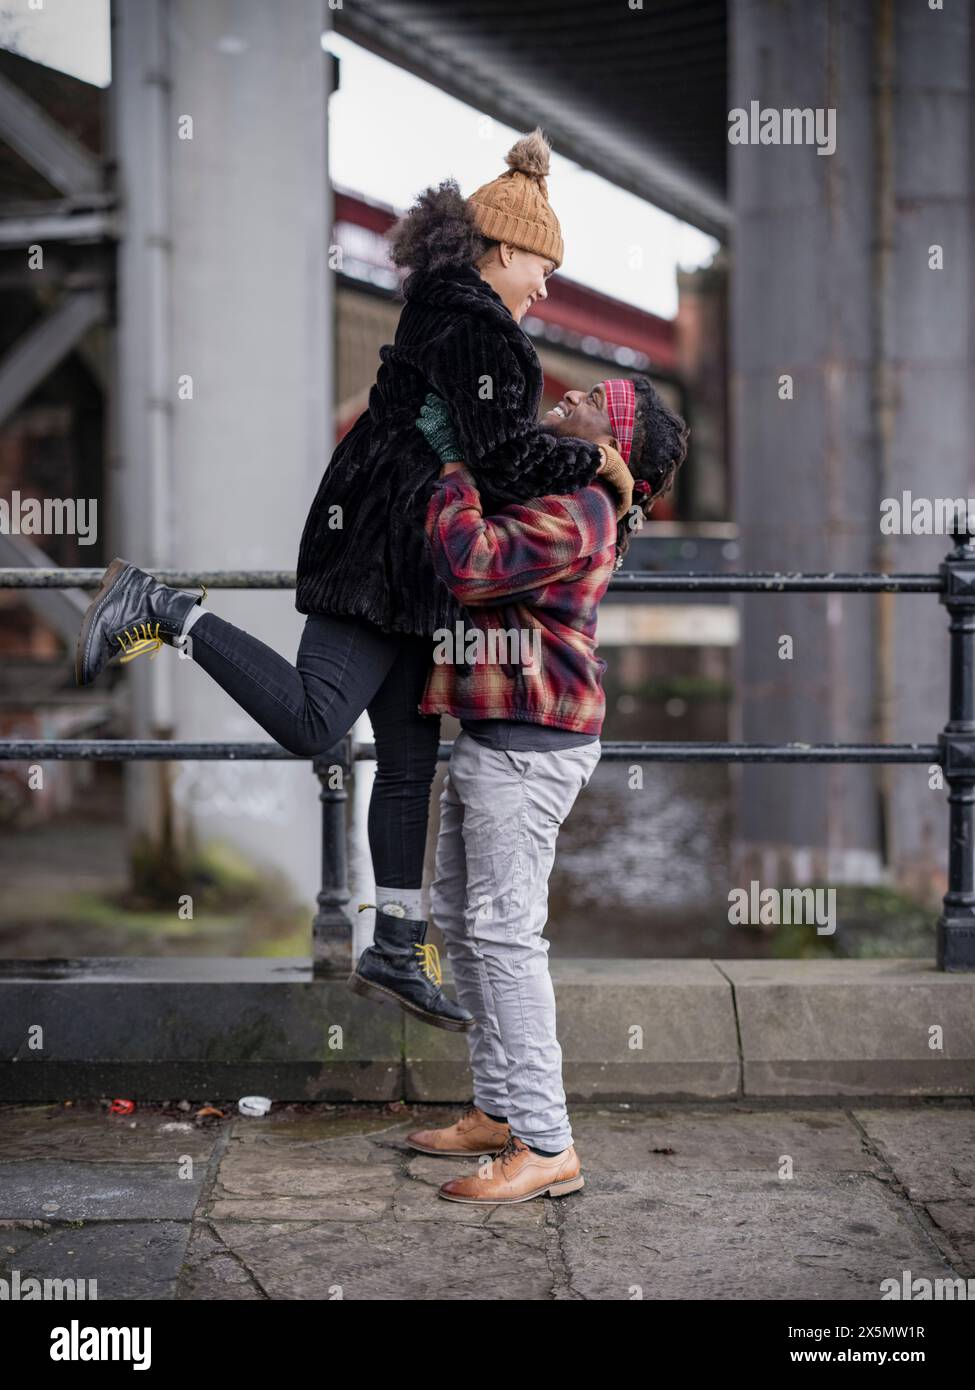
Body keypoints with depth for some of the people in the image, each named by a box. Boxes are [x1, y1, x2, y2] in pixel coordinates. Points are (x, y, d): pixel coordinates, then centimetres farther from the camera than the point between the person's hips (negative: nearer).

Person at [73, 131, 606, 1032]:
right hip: (383, 558, -11)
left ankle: (398, 952, 16)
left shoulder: (446, 313, 20)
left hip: (407, 569, 11)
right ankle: (170, 615, -5)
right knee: (313, 726, -18)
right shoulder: (472, 323, -11)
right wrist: (594, 462, -8)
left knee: (411, 760, 11)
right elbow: (505, 458, -19)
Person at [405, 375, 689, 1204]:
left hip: (529, 746, -11)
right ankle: (501, 1109, 24)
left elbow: (473, 564, -28)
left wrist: (452, 461, -15)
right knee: (460, 918, 15)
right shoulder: (562, 501, 16)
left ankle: (547, 1145, -9)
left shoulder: (576, 514, -17)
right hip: (492, 735, 11)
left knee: (503, 929, -12)